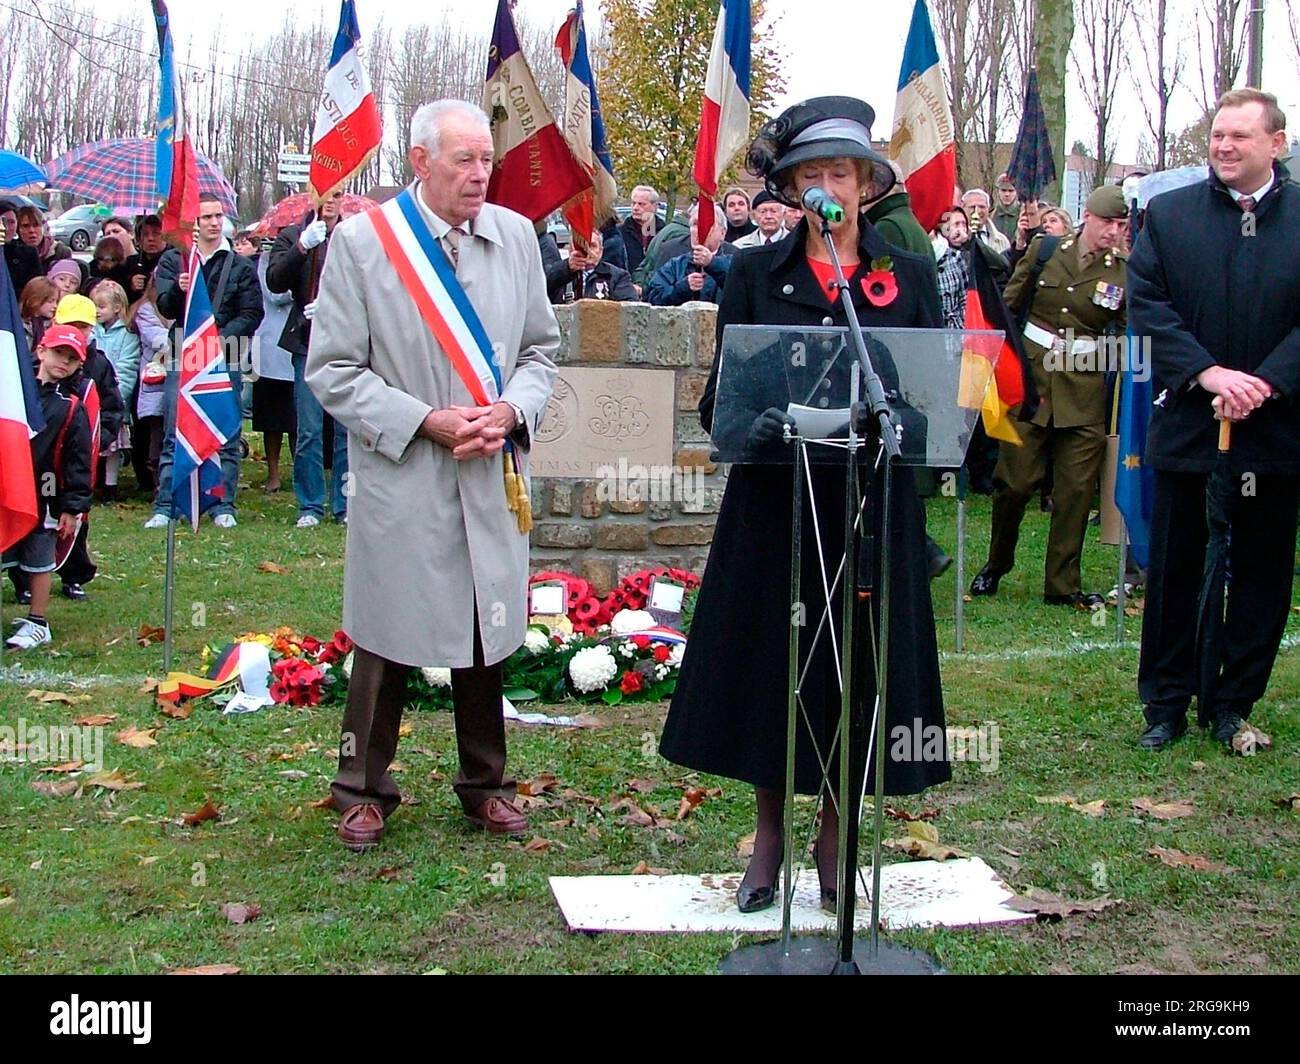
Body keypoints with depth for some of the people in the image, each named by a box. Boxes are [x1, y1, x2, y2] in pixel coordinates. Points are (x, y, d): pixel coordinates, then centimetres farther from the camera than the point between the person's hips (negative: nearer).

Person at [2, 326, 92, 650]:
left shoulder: (72, 409, -1)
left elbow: (78, 462, -1)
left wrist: (73, 507, -5)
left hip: (43, 499, -2)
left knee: (39, 563, 7)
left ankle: (37, 623, 19)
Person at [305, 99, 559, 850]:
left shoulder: (516, 236, 5)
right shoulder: (362, 241, -7)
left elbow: (542, 348, 12)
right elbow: (333, 370, -6)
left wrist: (512, 410, -9)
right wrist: (425, 422, -15)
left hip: (491, 478, 3)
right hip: (401, 479, -3)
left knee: (486, 637, 12)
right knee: (388, 638, 7)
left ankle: (485, 783, 30)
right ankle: (365, 790, 24)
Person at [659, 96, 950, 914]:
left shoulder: (910, 276, 6)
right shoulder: (756, 274, 4)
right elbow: (719, 394, 1)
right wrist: (747, 422, -22)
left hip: (873, 508, 0)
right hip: (774, 505, 0)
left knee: (857, 668, 5)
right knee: (768, 664, 6)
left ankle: (835, 839, 23)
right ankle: (770, 838, 23)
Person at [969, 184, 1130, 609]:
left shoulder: (1123, 273, 2)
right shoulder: (1044, 250, 3)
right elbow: (1008, 307, 8)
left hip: (1084, 391, 0)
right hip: (1030, 379, 0)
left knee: (1075, 489, 1)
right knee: (1015, 479, 2)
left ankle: (1063, 583, 12)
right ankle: (995, 565, 24)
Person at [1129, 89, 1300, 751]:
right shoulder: (1168, 213, 2)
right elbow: (1147, 302, -5)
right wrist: (1208, 373, -16)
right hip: (1186, 419, 0)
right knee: (1174, 567, 8)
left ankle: (1236, 703, 21)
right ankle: (1165, 703, 19)